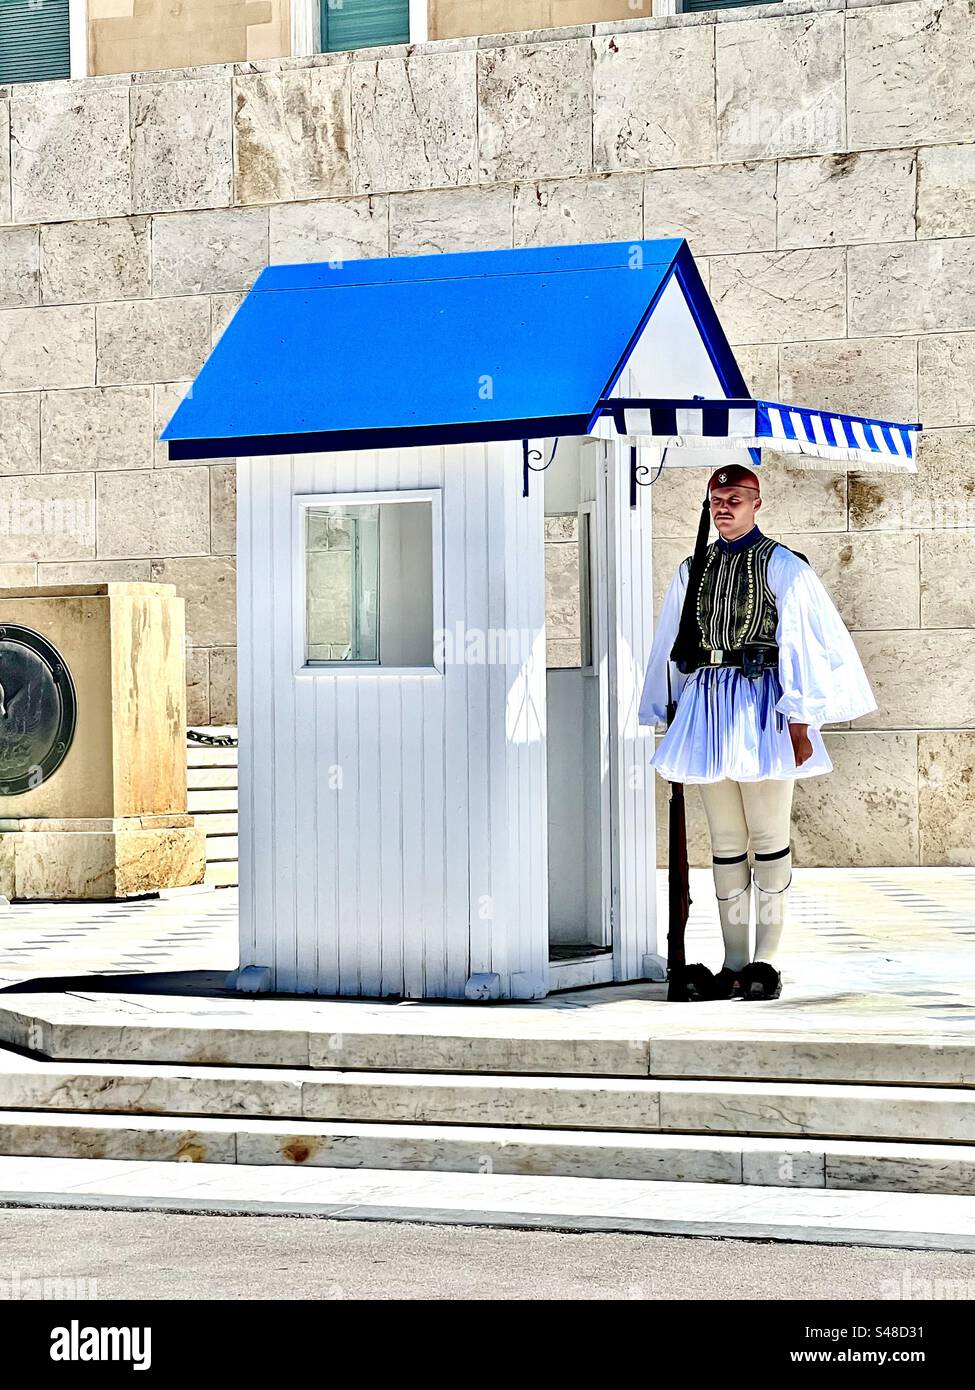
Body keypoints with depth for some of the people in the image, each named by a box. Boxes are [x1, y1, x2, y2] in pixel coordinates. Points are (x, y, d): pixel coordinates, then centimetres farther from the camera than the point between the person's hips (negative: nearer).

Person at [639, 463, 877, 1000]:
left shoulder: (781, 565, -1)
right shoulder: (692, 569, 13)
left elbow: (801, 644, -5)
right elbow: (674, 646, 17)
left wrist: (800, 724, -10)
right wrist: (671, 725, 15)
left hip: (761, 702, -5)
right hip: (706, 704, 5)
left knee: (769, 835, -2)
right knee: (725, 840, 6)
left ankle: (765, 960, 3)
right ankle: (734, 962, 10)